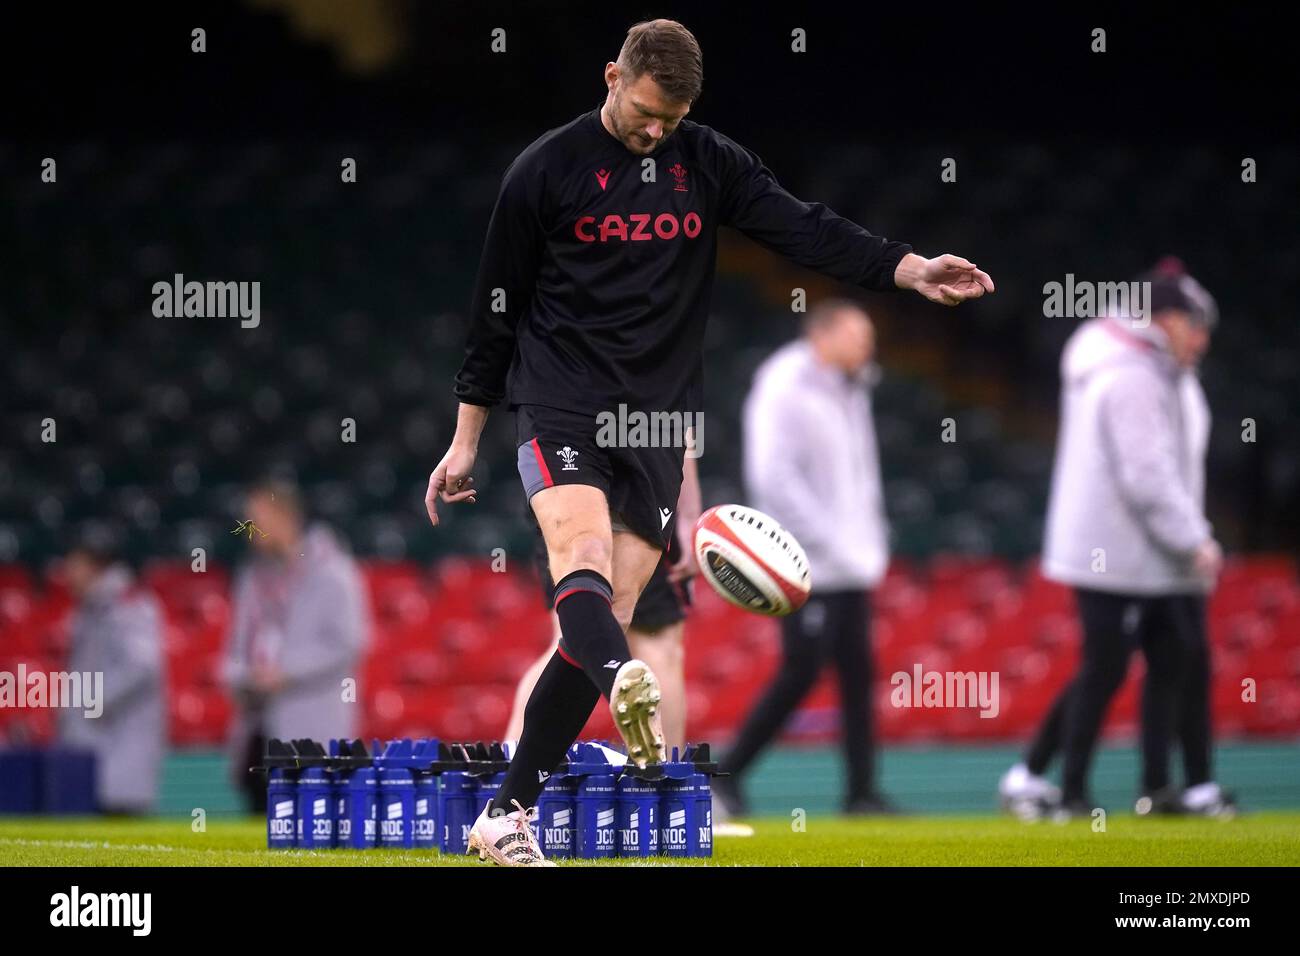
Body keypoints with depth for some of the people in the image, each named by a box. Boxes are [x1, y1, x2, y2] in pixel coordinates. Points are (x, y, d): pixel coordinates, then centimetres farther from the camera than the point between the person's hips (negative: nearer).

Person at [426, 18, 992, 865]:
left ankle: (509, 815, 4)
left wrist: (910, 269, -21)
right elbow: (498, 309, 5)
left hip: (659, 415, 3)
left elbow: (805, 230, -4)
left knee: (606, 616, -2)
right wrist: (467, 438, 7)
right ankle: (629, 688, -60)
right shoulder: (548, 169, 0)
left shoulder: (712, 164, 7)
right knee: (583, 552, -29)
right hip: (561, 403, -3)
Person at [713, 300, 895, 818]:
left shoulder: (850, 393, 15)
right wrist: (829, 540, -20)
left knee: (857, 672, 5)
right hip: (806, 566, -8)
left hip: (850, 566, 8)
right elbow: (773, 475, -19)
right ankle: (726, 775, 1)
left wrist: (871, 540, 11)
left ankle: (861, 791, 7)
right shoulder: (785, 390, -12)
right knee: (802, 671, -9)